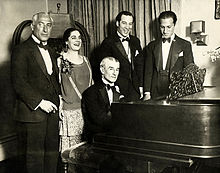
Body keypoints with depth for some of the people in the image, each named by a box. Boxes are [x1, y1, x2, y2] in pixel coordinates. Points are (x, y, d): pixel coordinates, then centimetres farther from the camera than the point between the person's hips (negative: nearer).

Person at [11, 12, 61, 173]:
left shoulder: (51, 52, 17)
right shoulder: (21, 50, -6)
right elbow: (19, 83, -13)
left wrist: (58, 97, 8)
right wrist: (40, 102, -18)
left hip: (52, 110, 7)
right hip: (33, 111, -6)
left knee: (53, 151, 11)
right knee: (35, 154, 3)